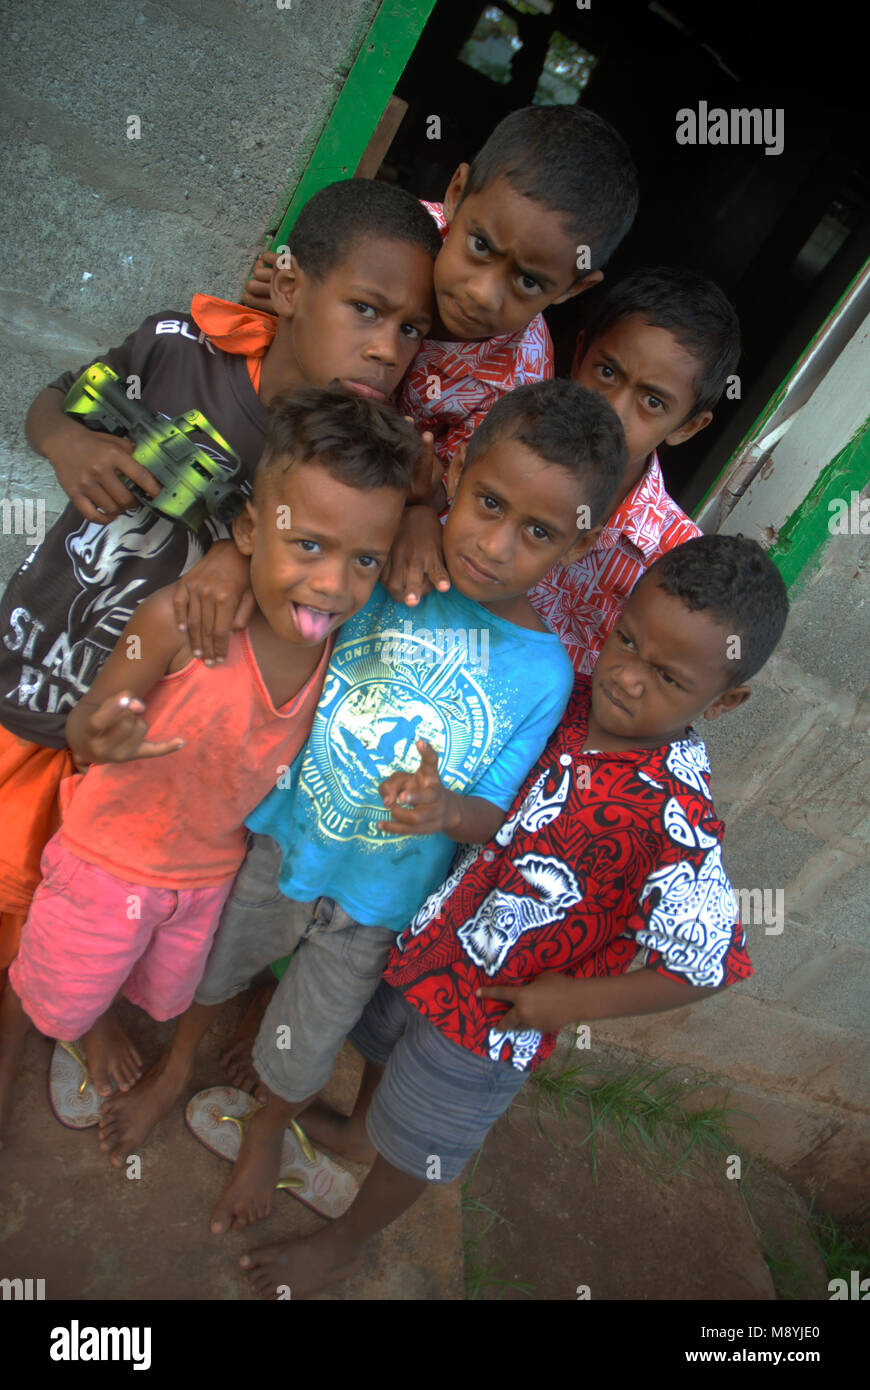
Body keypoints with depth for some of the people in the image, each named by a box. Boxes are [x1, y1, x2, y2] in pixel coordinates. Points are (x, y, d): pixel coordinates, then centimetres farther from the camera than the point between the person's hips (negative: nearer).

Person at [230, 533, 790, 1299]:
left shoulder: (676, 819, -32)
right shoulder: (575, 701, -13)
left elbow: (706, 964, -25)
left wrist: (570, 1001, -20)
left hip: (493, 1008, -6)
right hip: (427, 941, 7)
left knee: (415, 1143, 20)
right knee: (384, 1042, 35)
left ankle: (346, 1242, 53)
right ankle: (358, 1131, 69)